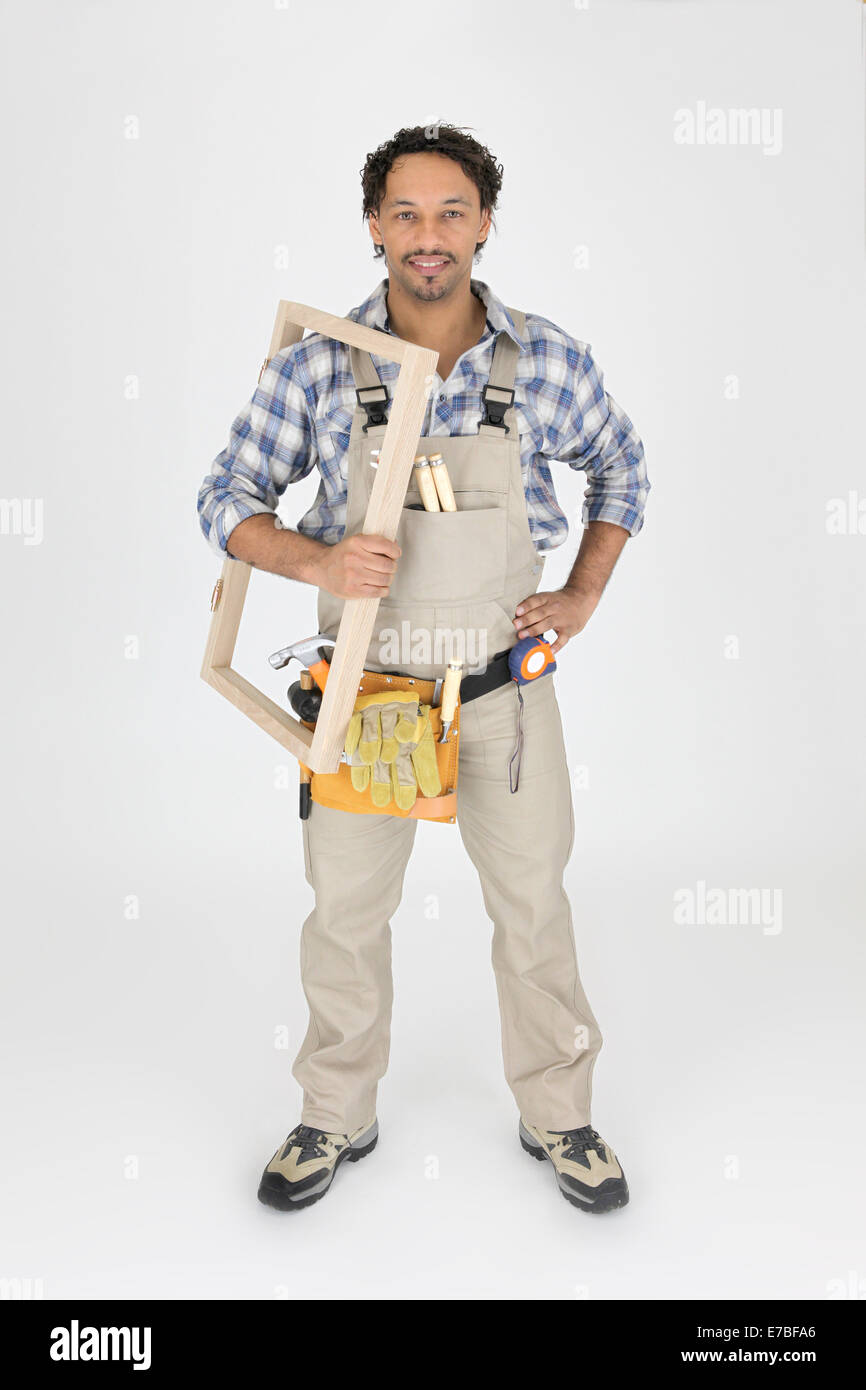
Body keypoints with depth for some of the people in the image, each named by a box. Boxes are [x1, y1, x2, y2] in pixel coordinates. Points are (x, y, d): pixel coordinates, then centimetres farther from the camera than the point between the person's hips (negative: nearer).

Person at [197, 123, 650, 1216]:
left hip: (506, 684, 1)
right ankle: (336, 1117, 35)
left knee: (532, 902, 12)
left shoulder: (548, 360, -6)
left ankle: (557, 1116, 35)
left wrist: (583, 597, 0)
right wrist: (316, 561, -22)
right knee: (345, 909, 12)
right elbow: (226, 499, -3)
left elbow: (620, 467, 11)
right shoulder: (317, 363, -8)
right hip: (365, 684, 0)